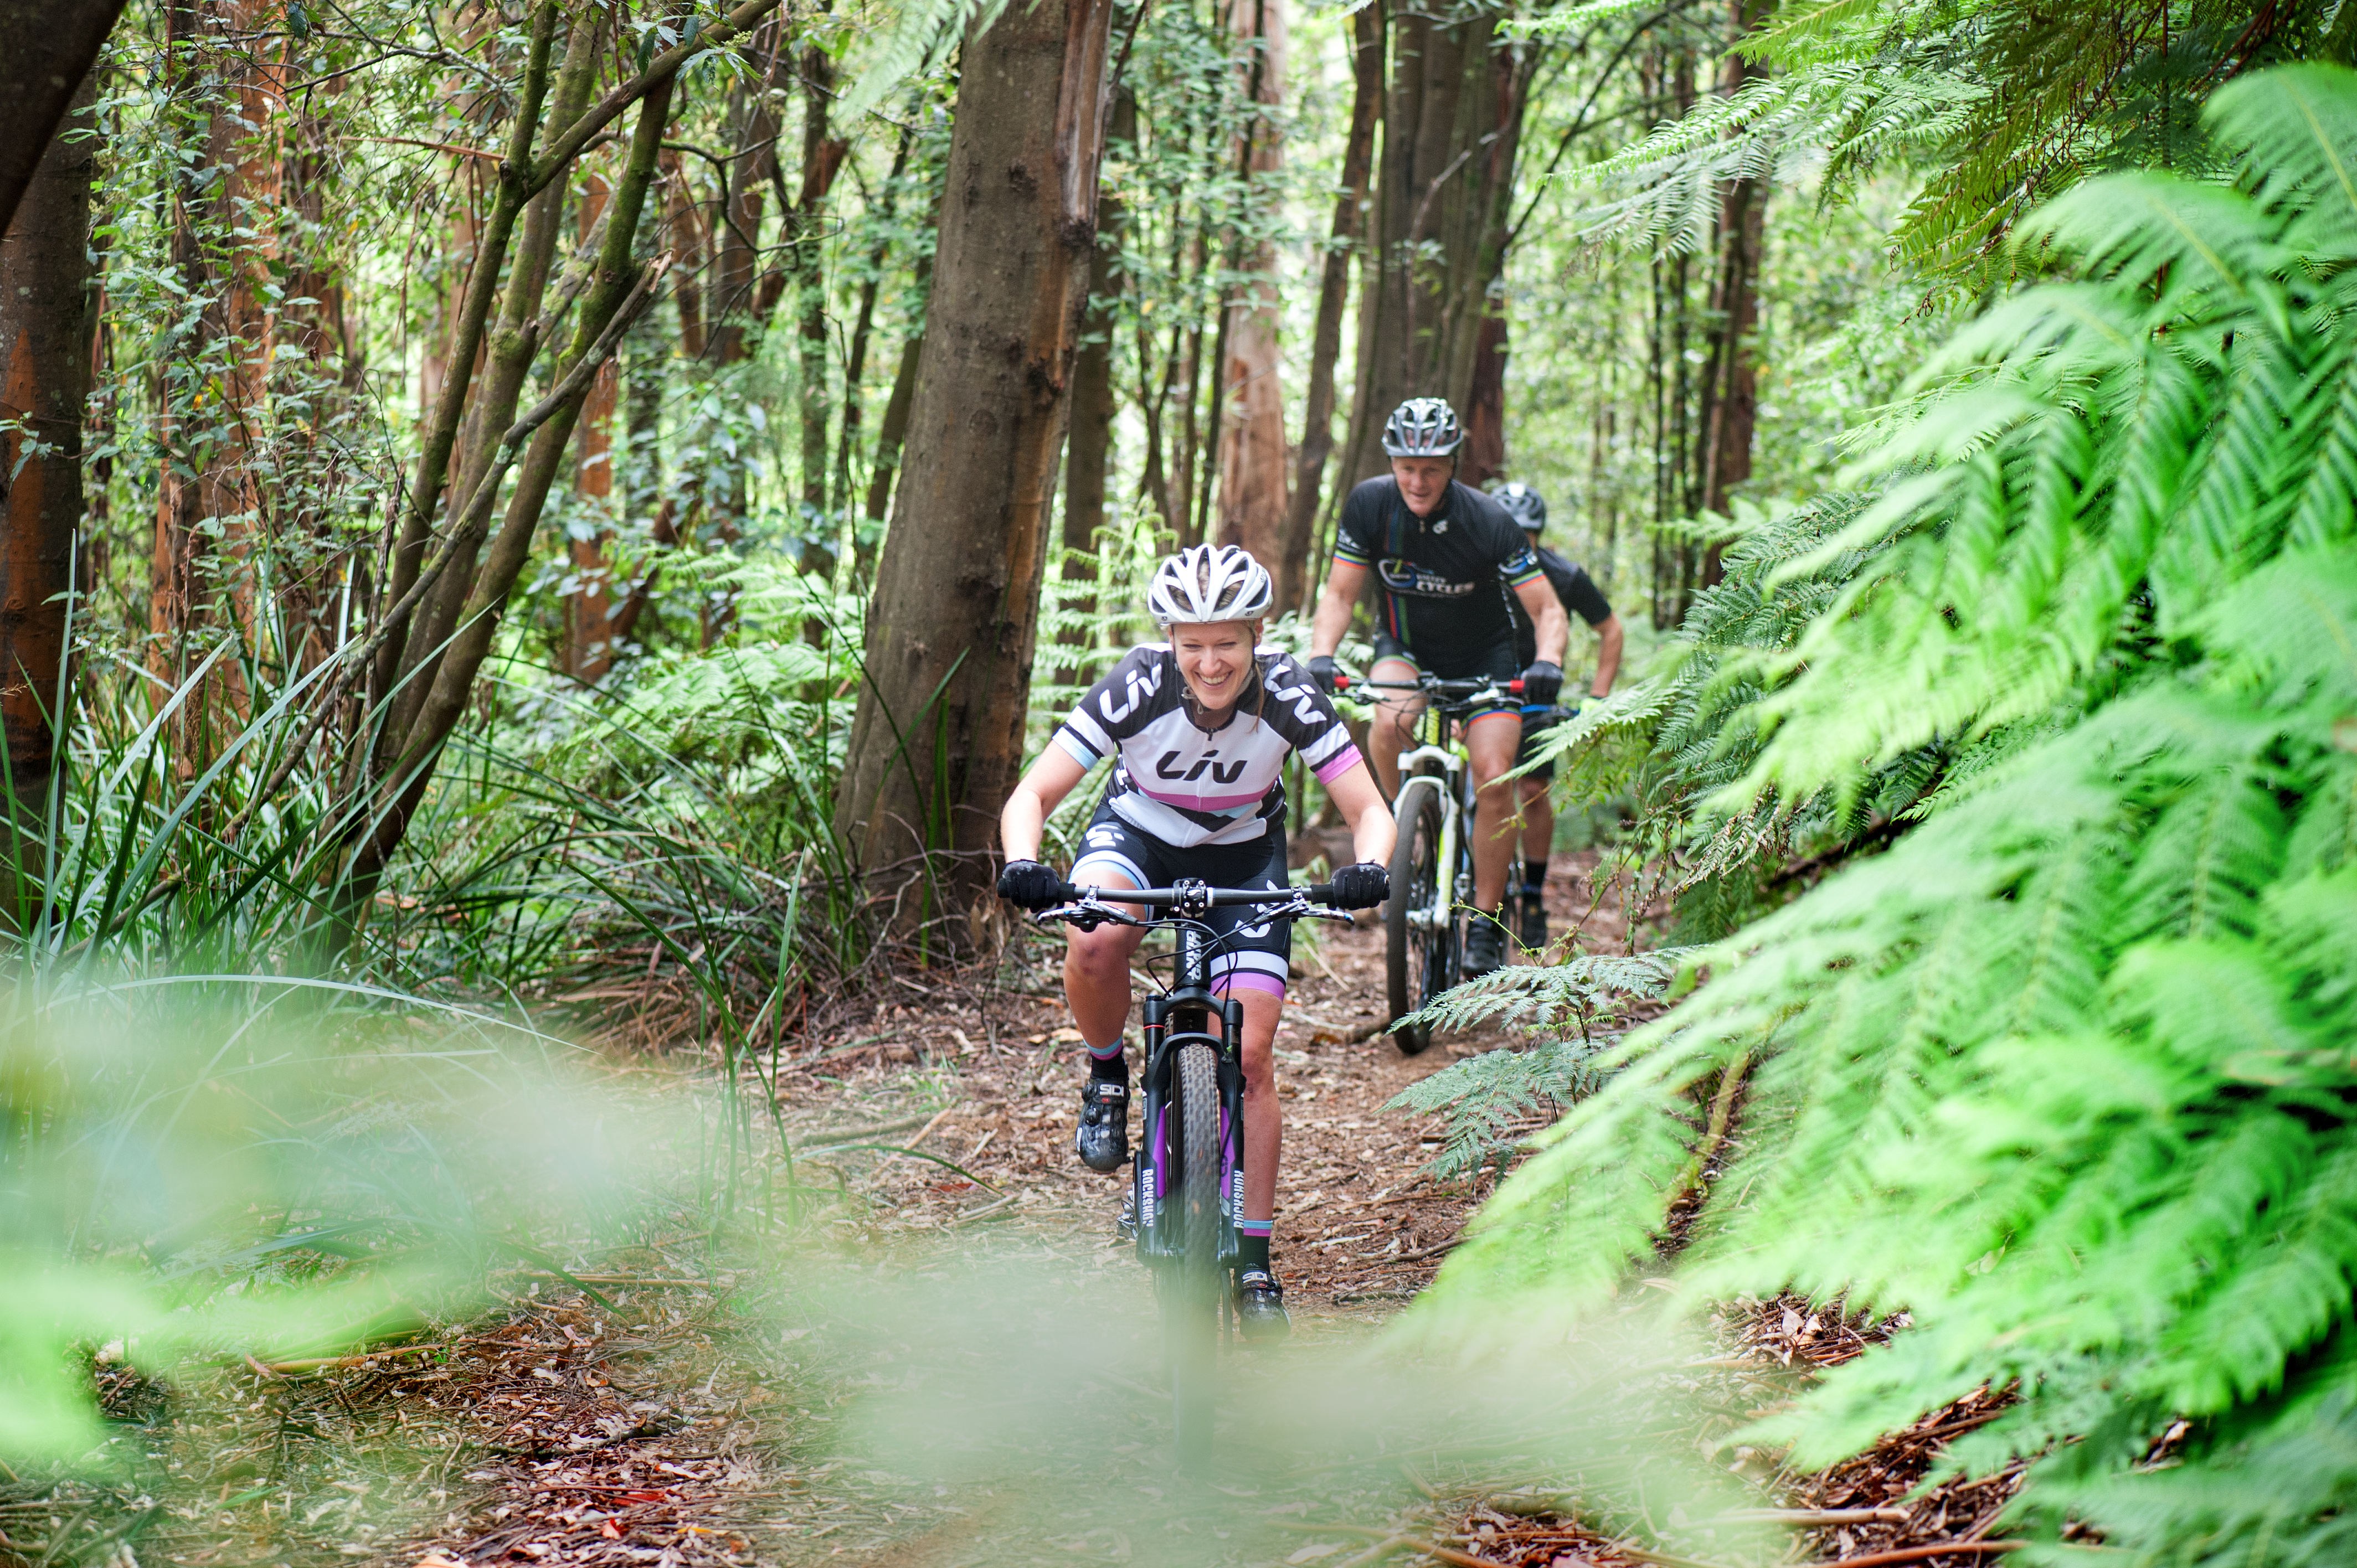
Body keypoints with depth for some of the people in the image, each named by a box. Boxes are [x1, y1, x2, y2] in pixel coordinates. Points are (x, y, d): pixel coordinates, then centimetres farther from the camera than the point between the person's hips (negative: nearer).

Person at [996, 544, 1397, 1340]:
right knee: (1093, 948, -35)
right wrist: (1023, 865, -51)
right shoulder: (1137, 687, -30)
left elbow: (1369, 808, -26)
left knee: (1250, 1057, -9)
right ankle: (1108, 1080, -3)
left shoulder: (1287, 694, -28)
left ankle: (1254, 1263, 2)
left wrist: (1368, 868, -48)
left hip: (1245, 855, 1)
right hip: (1138, 833, 0)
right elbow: (1030, 796, -30)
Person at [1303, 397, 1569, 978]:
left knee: (1493, 780, -16)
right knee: (1389, 721, -33)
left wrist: (1547, 662, -43)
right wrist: (1321, 654, -31)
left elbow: (1547, 609, -22)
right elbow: (1340, 593, -12)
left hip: (1482, 656, -1)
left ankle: (1486, 924, -3)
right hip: (1405, 647, 1)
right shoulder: (1370, 504, -20)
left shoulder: (1489, 522, -25)